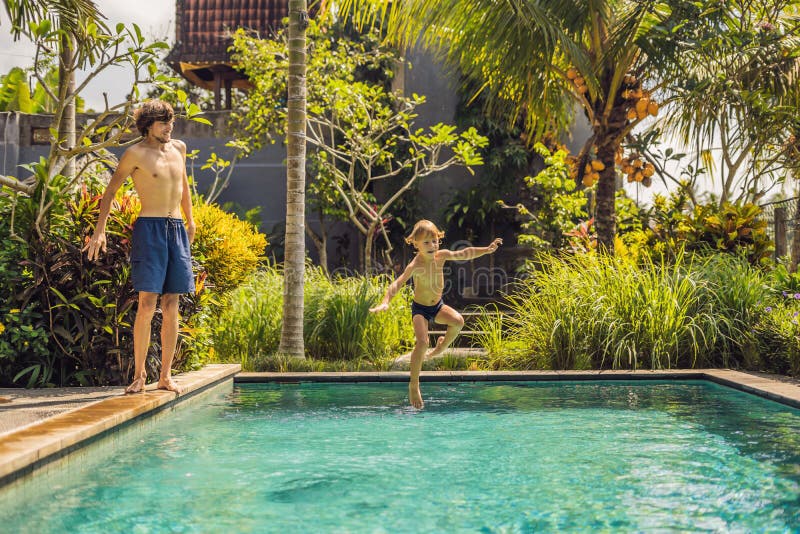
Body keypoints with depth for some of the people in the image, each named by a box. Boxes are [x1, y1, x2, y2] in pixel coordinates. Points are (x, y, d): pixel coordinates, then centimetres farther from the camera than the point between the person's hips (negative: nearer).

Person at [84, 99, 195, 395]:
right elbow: (110, 190, 1)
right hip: (149, 228, -5)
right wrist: (99, 231, -4)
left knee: (171, 306, 3)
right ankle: (139, 374, -2)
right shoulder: (136, 153, -2)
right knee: (147, 304, -11)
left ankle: (165, 375, 8)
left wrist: (190, 220, 34)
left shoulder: (179, 148, 15)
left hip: (177, 229, 5)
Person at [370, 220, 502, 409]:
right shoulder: (415, 265, -24)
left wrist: (486, 249, -3)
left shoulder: (441, 255, -8)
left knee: (458, 321, -23)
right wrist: (385, 302, -48)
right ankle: (414, 385, -8)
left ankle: (441, 347, 8)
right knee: (422, 342, -23)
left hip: (438, 306, 5)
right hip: (420, 308, -5)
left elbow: (465, 253, 2)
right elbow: (398, 283, -34)